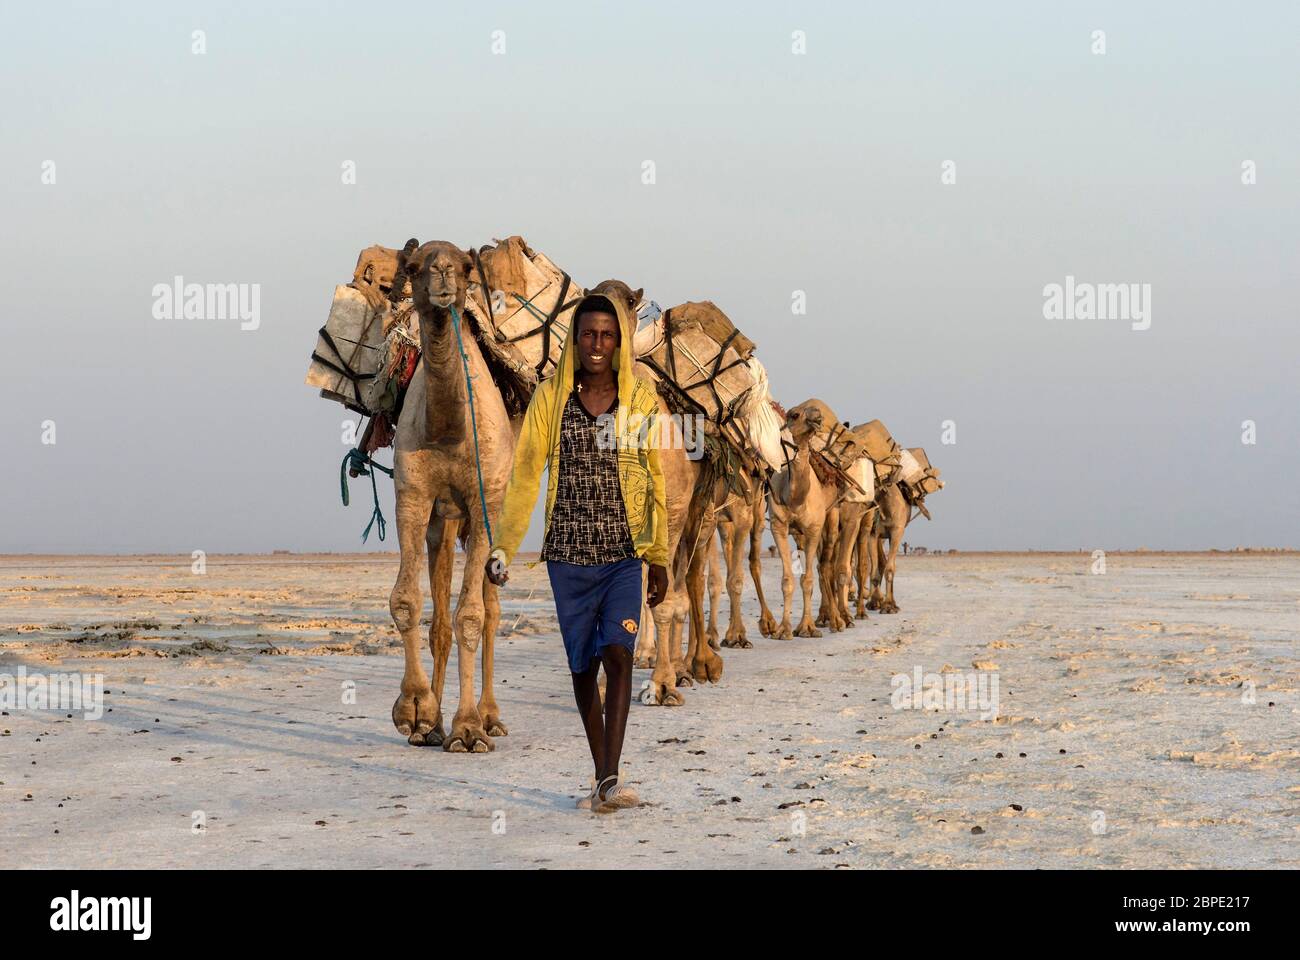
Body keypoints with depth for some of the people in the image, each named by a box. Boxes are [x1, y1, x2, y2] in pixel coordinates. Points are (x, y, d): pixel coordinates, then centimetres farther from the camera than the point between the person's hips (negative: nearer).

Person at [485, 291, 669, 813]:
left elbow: (658, 481, 6)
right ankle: (601, 778, 16)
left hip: (625, 553, -1)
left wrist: (659, 558, 6)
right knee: (583, 665, 6)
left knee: (618, 652, -16)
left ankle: (612, 778, -18)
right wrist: (503, 545, -7)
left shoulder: (642, 399, 2)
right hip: (568, 553, 1)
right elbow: (524, 475, 0)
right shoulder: (550, 398, 1)